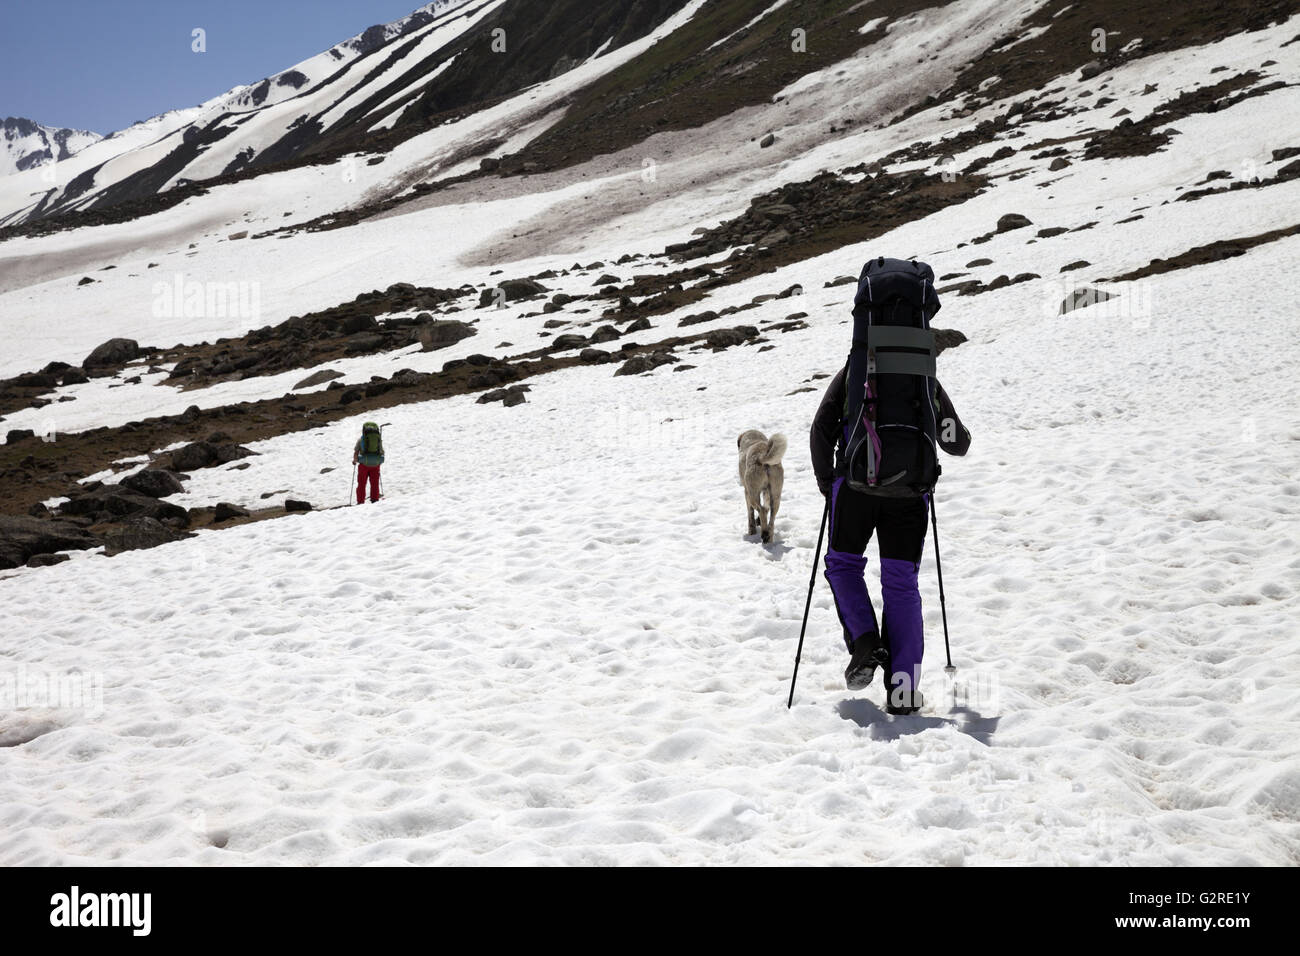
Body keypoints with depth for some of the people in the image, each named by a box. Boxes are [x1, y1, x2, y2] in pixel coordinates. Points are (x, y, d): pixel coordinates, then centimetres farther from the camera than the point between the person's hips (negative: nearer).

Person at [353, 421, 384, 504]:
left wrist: (354, 460, 18)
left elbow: (356, 453, -1)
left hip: (364, 464, -1)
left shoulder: (361, 439, 1)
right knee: (375, 485, 13)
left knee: (361, 485, 10)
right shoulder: (379, 438, 7)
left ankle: (360, 502, 9)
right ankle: (375, 501, 12)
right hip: (375, 464, 1)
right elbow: (382, 452, 12)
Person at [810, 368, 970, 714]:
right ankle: (902, 692, 2)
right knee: (901, 584, 5)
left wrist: (824, 479, 14)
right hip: (909, 489, 1)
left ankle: (864, 642, -5)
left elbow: (822, 429, 1)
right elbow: (958, 444, 22)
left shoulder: (852, 373, 13)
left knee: (843, 563, 19)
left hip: (856, 483, -1)